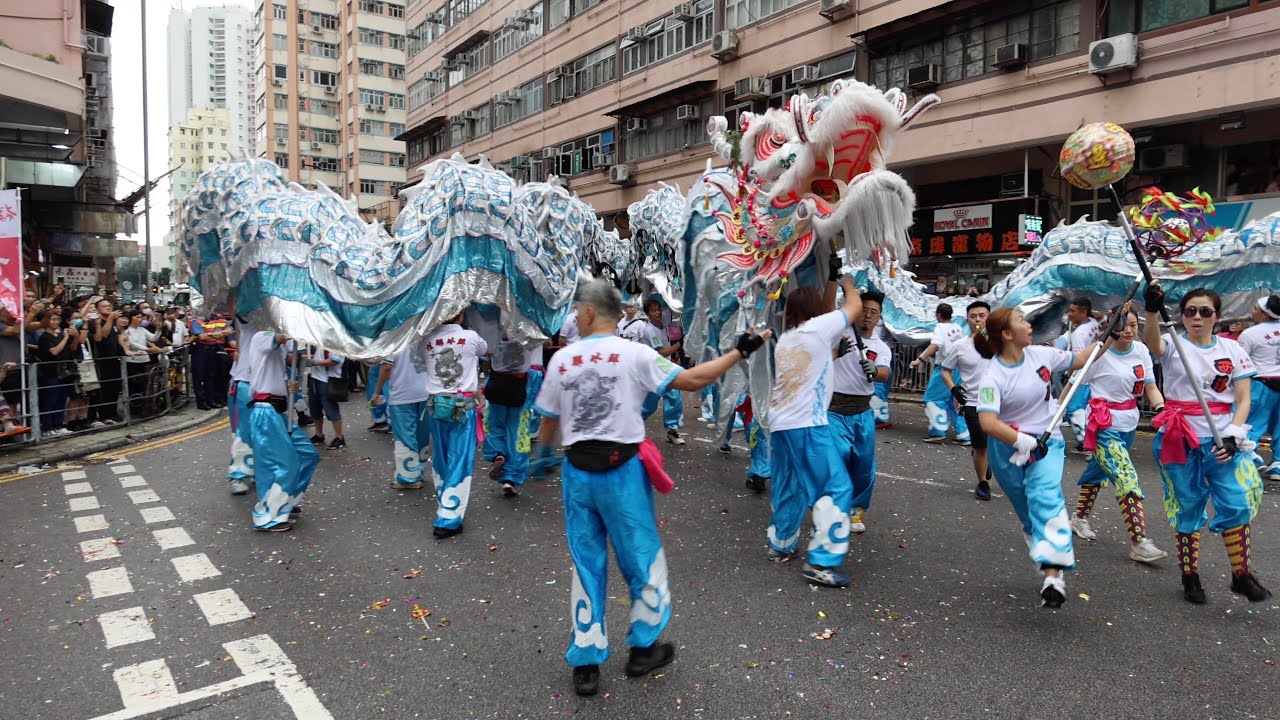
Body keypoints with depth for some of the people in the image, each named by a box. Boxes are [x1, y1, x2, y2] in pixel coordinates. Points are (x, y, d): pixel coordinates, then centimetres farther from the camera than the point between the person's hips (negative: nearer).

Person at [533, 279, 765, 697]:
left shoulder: (561, 360, 1)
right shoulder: (634, 354, -8)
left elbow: (547, 428, 7)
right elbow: (691, 381, -9)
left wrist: (545, 445, 31)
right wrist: (740, 352, 2)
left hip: (577, 472, 3)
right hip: (622, 471, -3)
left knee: (586, 563, 13)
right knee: (643, 557, 15)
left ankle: (585, 665, 19)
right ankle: (644, 648, 28)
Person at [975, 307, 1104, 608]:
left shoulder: (1040, 354, -2)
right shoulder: (993, 377, -17)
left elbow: (1079, 360, 14)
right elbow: (988, 423, -28)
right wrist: (1024, 441, -29)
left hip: (1047, 442, 2)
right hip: (1007, 449, -2)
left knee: (1046, 498, -20)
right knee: (1029, 512, 7)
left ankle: (1053, 577, -29)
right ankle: (1054, 566, 27)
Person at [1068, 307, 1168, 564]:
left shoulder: (1141, 351, 3)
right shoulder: (1100, 353, -14)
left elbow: (1150, 387, 2)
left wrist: (1161, 407, -17)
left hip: (1129, 425, 7)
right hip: (1105, 427, -7)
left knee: (1099, 472, 20)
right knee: (1128, 481, -14)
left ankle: (1079, 519, 38)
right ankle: (1139, 543, -12)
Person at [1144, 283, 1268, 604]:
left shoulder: (1232, 350, 5)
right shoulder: (1173, 345, -2)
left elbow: (1243, 400, 3)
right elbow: (1151, 341, -27)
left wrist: (1232, 435, -12)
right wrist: (1152, 310, -46)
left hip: (1221, 440, 2)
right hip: (1180, 439, -2)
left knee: (1236, 505, -3)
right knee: (1187, 508, 7)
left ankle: (1242, 575, 16)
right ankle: (1190, 577, 21)